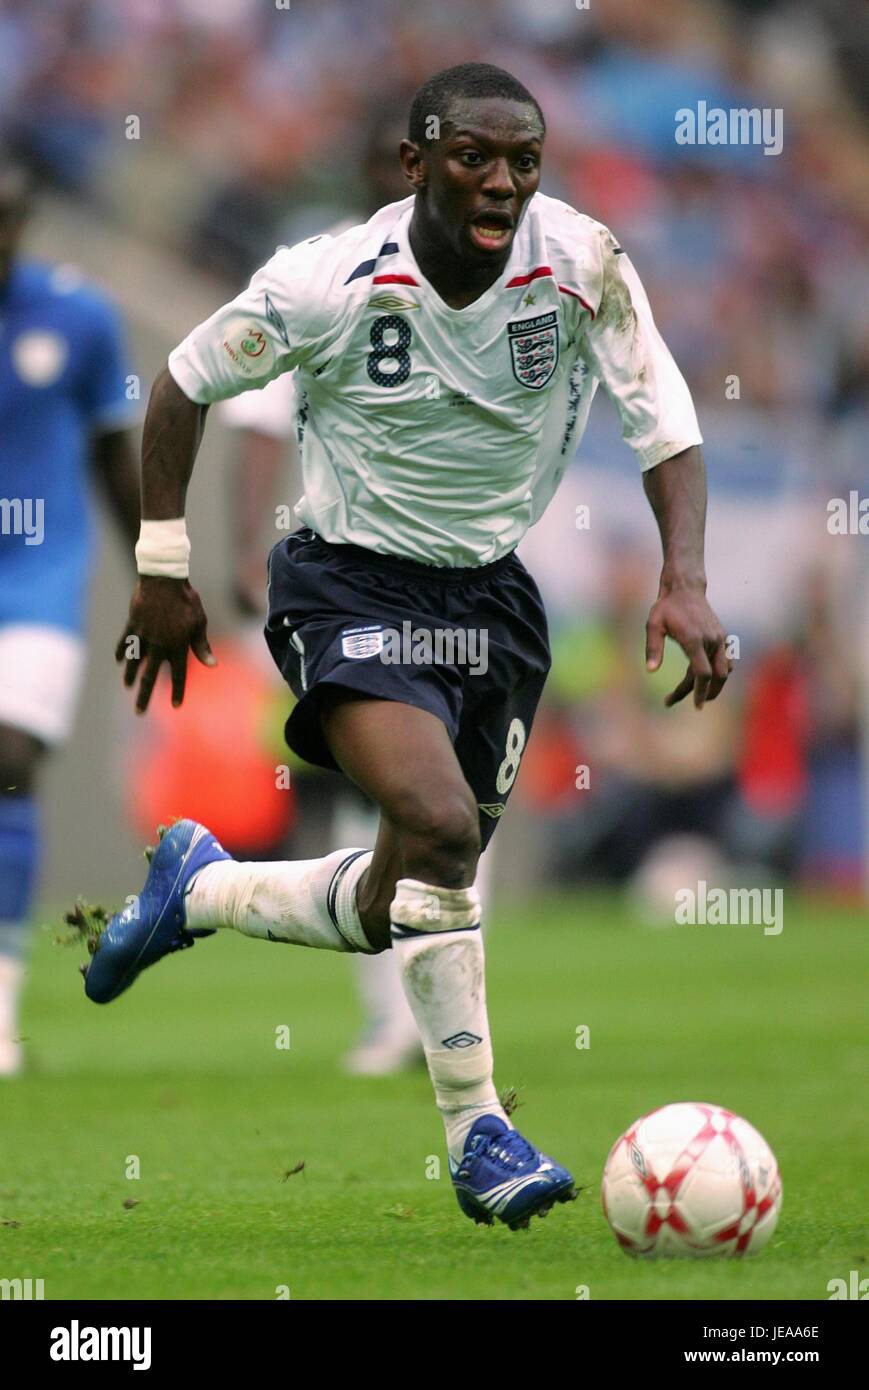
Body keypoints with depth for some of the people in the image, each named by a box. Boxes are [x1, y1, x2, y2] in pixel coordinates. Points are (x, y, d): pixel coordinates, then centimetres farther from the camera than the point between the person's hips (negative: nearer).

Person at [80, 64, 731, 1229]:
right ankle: (478, 1133, -17)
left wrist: (685, 583, -27)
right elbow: (186, 383, -3)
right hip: (351, 579, -4)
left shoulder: (584, 264, -15)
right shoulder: (326, 283, -19)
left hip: (492, 588, 5)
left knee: (417, 897, 8)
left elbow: (665, 420, -12)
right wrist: (164, 571, -2)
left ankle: (199, 892, 36)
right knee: (438, 824, -28)